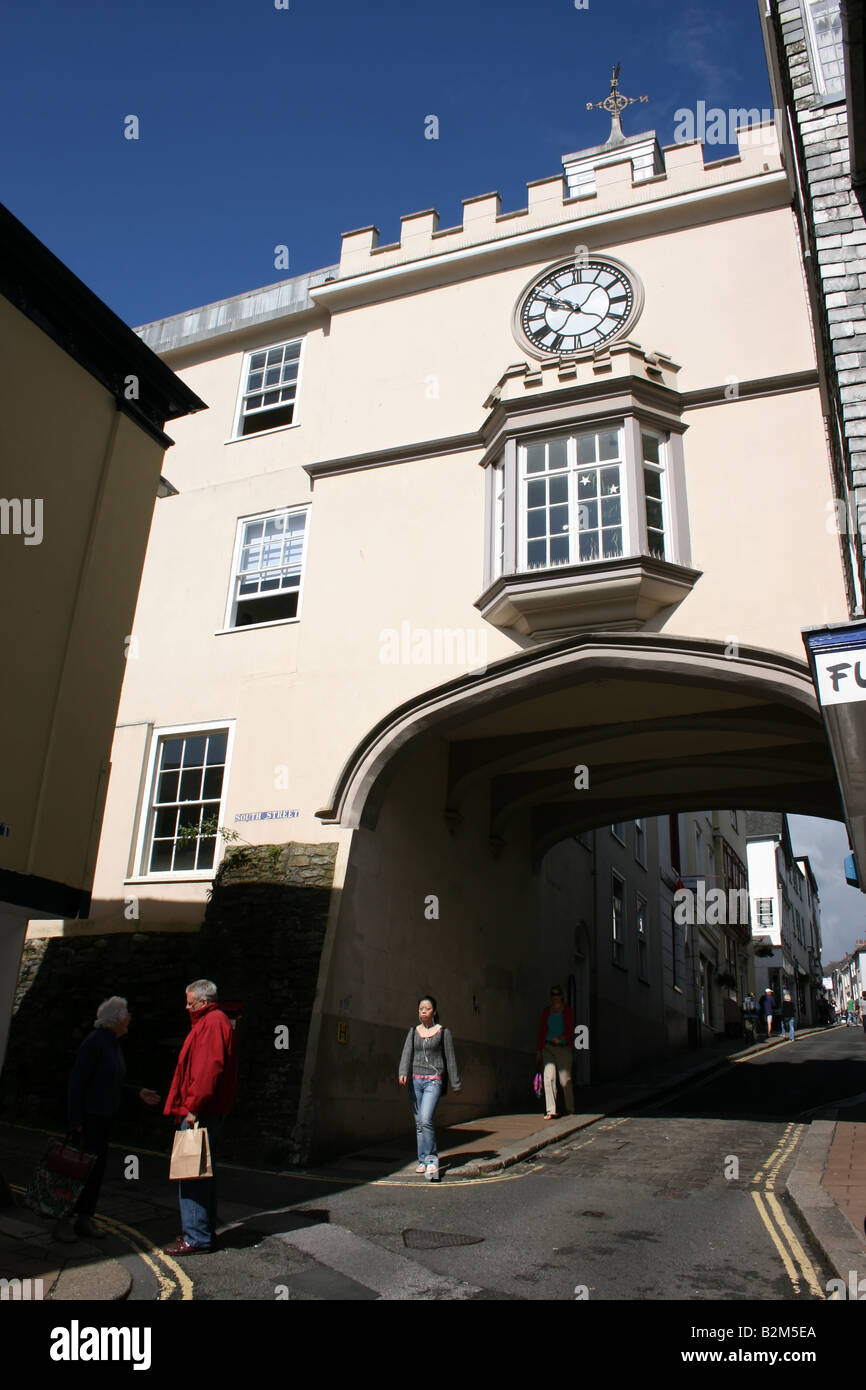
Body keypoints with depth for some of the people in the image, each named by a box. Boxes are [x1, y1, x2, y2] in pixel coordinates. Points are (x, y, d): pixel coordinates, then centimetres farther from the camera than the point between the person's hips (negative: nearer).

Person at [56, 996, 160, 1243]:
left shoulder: (114, 1044, 10)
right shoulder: (94, 1042, -18)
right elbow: (77, 1081, -19)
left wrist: (139, 1093, 11)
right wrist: (75, 1120, -20)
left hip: (105, 1115, 9)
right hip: (87, 1115, -9)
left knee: (97, 1167, 10)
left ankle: (84, 1218, 19)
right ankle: (64, 1220, 7)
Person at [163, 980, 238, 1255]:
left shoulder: (212, 1024, -14)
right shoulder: (214, 1022, 18)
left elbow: (208, 1070, -24)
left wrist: (194, 1108, -22)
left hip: (201, 1115, -11)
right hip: (211, 1113, 11)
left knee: (191, 1174, -6)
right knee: (203, 1173, 17)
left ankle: (196, 1238, -1)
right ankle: (205, 1230, 25)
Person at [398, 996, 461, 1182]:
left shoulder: (443, 1032, 1)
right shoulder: (413, 1031, 9)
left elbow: (450, 1058, 4)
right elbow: (407, 1053, -4)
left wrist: (456, 1083, 7)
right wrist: (403, 1073, -21)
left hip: (434, 1081, -4)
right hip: (415, 1079, 4)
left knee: (426, 1120, -18)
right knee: (419, 1122, 7)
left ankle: (431, 1159, -4)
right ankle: (424, 1160, 19)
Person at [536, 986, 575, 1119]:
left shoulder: (568, 1012, 2)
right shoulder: (546, 1012, 10)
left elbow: (571, 1030, -5)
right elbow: (542, 1031, 12)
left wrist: (560, 1037, -24)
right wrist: (538, 1050, 9)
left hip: (564, 1048, -2)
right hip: (548, 1047, 2)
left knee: (565, 1079, 3)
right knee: (549, 1077, -13)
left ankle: (570, 1107, 27)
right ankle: (551, 1111, -15)